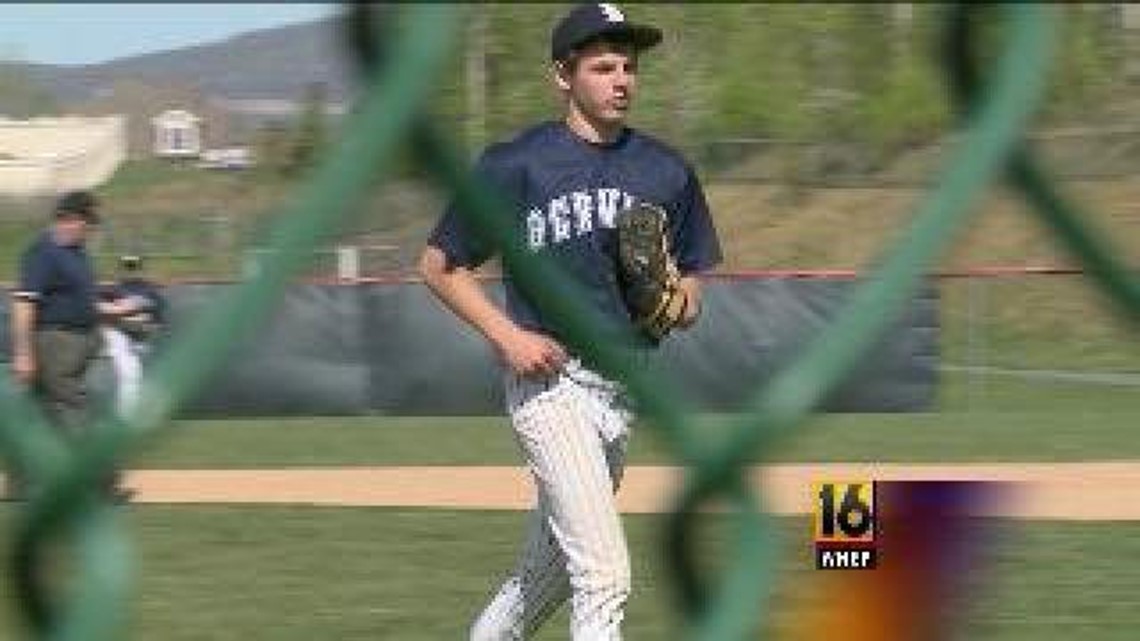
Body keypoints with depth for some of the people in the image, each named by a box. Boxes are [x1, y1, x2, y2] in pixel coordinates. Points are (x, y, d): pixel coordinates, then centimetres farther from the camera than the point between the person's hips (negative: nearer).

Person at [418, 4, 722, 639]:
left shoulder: (666, 171, 10)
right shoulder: (515, 165, -4)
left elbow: (691, 302, 17)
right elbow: (439, 265, 3)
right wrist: (508, 335, -11)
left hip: (623, 390, 6)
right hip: (549, 382, -6)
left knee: (546, 576, 17)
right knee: (604, 578, -17)